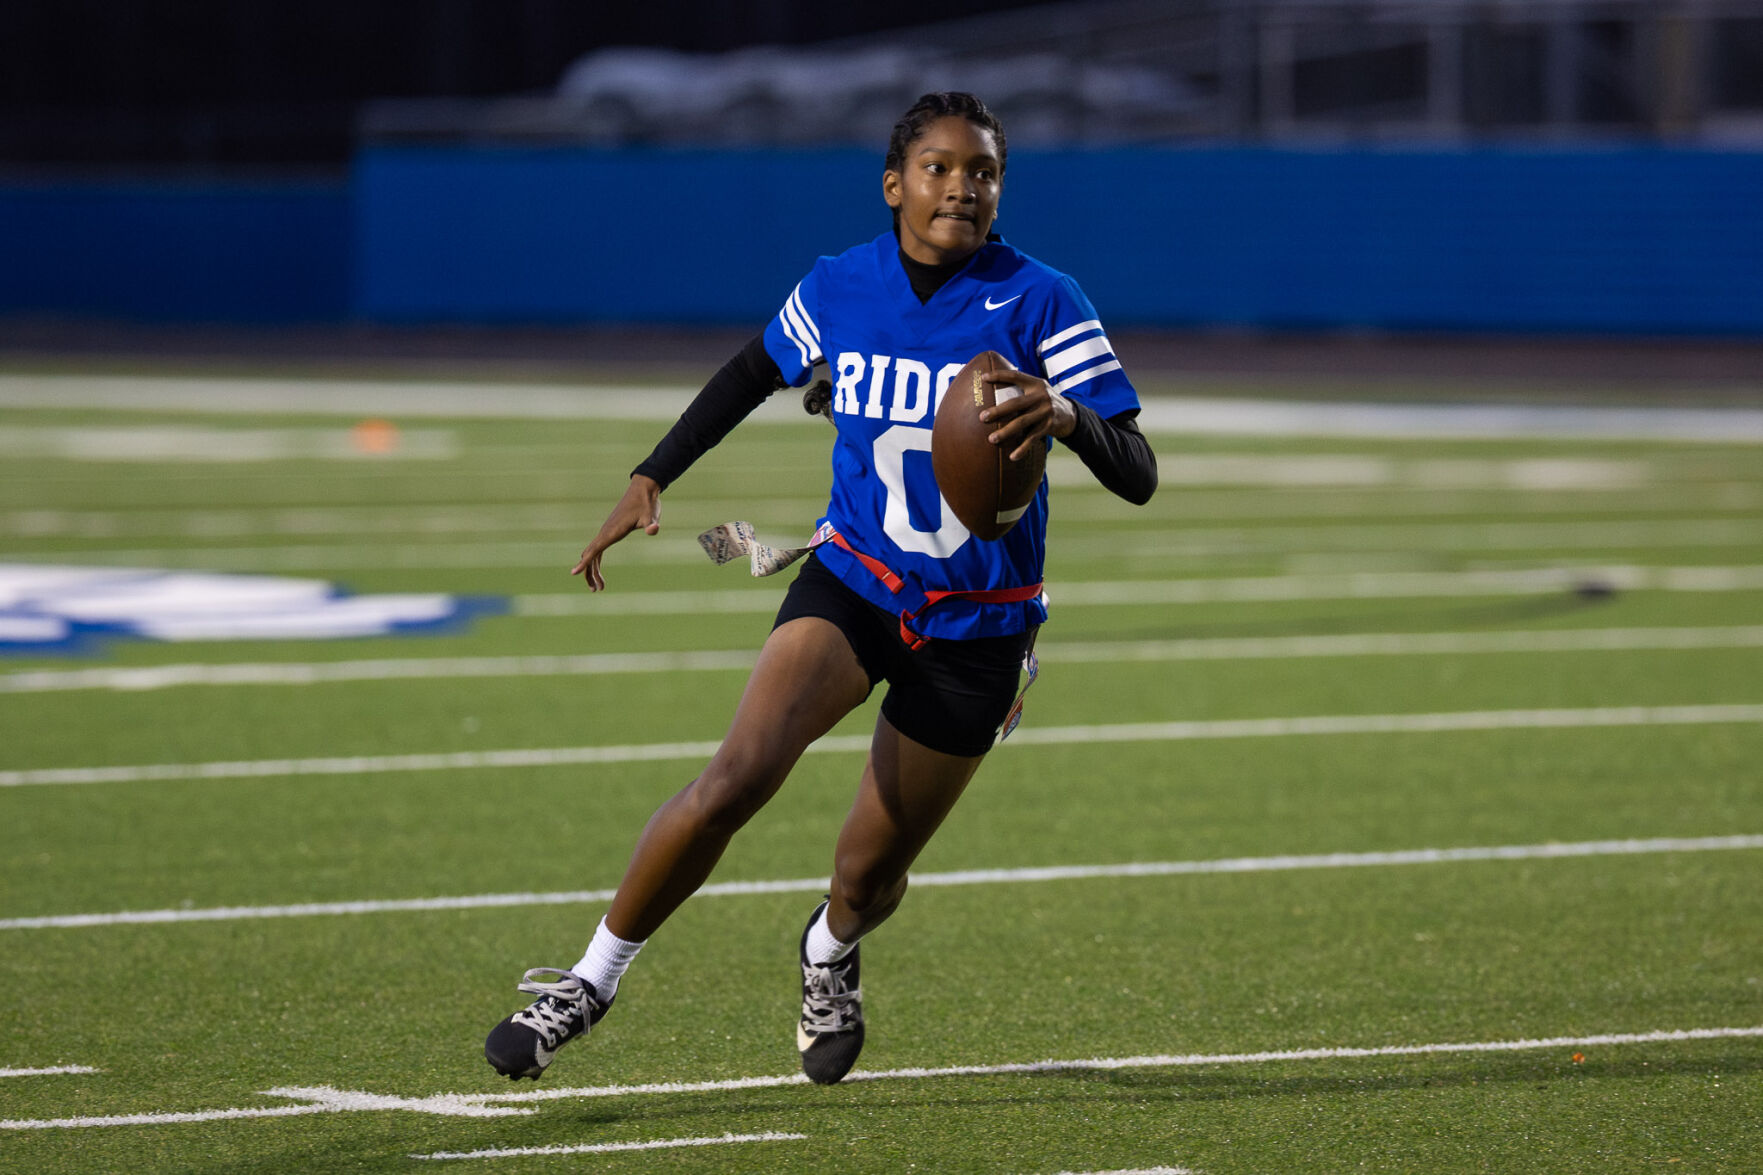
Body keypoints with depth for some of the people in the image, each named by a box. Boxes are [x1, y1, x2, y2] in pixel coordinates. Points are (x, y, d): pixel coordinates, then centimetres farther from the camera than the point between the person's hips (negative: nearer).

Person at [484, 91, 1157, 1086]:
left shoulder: (1040, 302, -13)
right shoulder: (837, 291, -4)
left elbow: (1137, 475, -17)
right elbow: (755, 373, 19)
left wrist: (1069, 416, -37)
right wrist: (653, 478, 14)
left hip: (977, 626, -1)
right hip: (853, 581, 1)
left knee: (871, 873, 9)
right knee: (735, 780, -24)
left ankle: (830, 954, 48)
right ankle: (594, 980, -9)